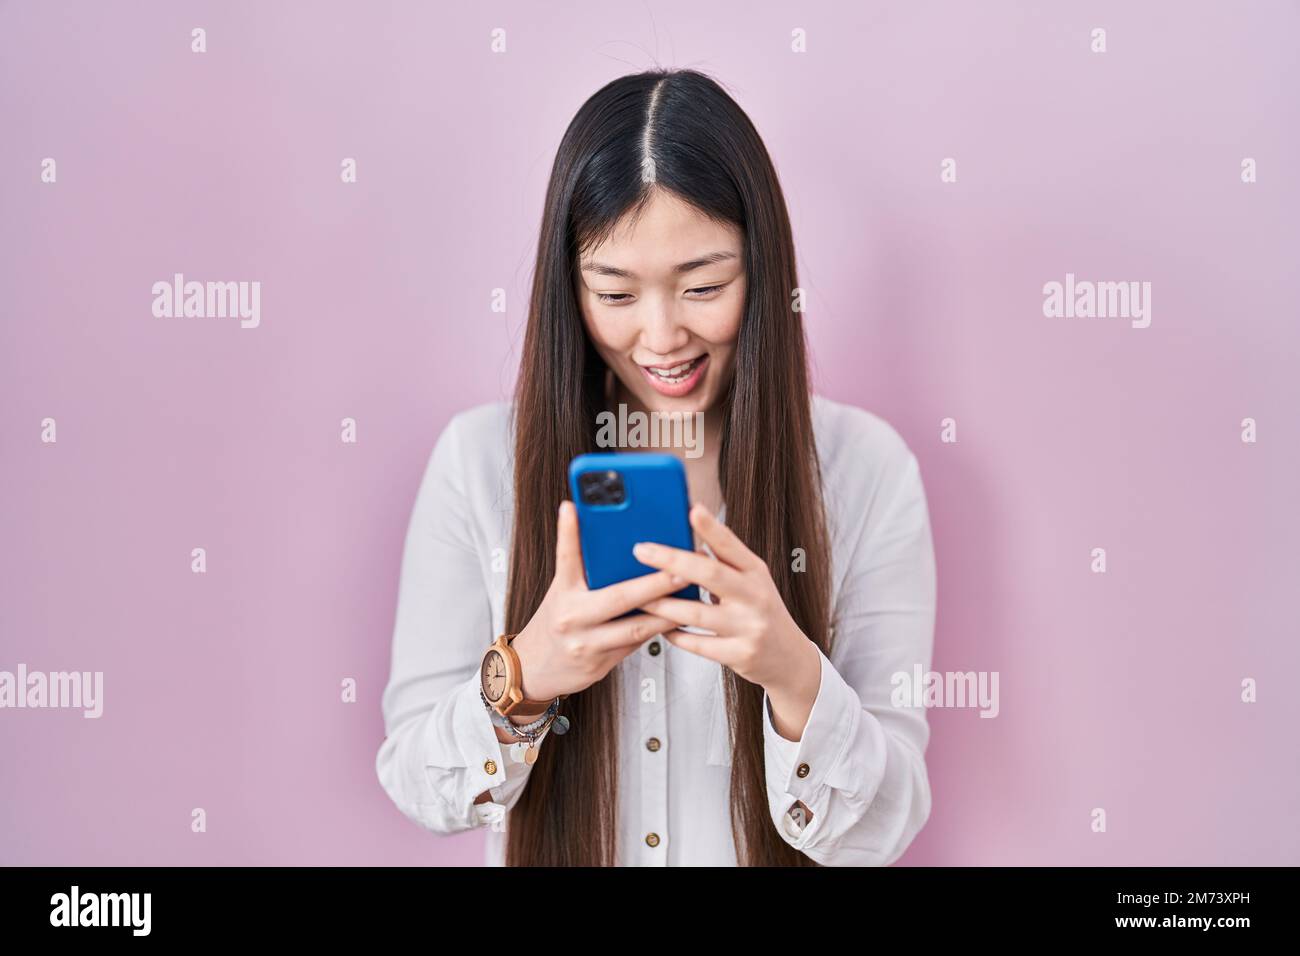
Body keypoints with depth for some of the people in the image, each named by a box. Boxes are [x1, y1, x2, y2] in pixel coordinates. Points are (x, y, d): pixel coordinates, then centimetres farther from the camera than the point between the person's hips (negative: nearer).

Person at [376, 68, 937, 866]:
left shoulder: (867, 468, -10)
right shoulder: (479, 459, -8)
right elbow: (415, 784, -5)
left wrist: (795, 676, -27)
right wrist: (521, 677, -23)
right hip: (548, 845, 1)